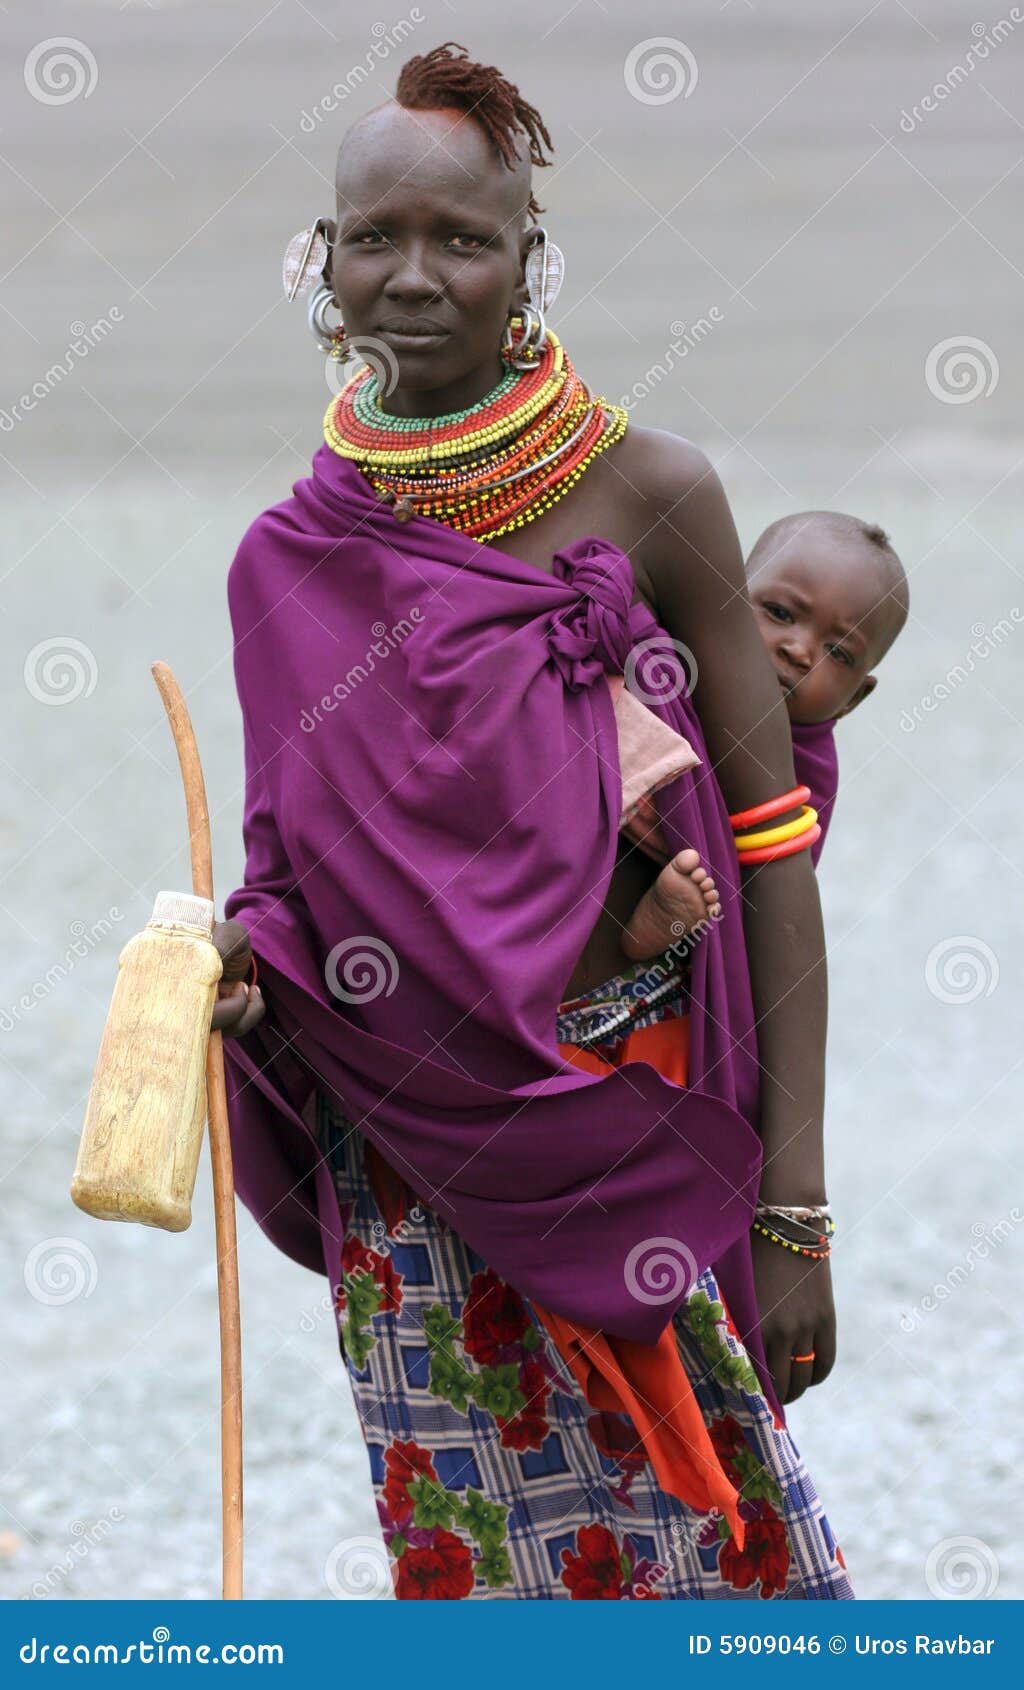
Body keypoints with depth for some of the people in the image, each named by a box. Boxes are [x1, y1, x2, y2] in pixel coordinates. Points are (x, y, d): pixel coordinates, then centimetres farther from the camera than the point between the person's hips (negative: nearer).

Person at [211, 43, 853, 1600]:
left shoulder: (647, 497, -6)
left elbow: (769, 856, -6)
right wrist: (249, 963, -8)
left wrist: (796, 1209, -11)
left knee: (699, 1531, -1)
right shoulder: (294, 560, 3)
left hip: (634, 1135, -3)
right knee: (468, 1555, 7)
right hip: (417, 1171, 3)